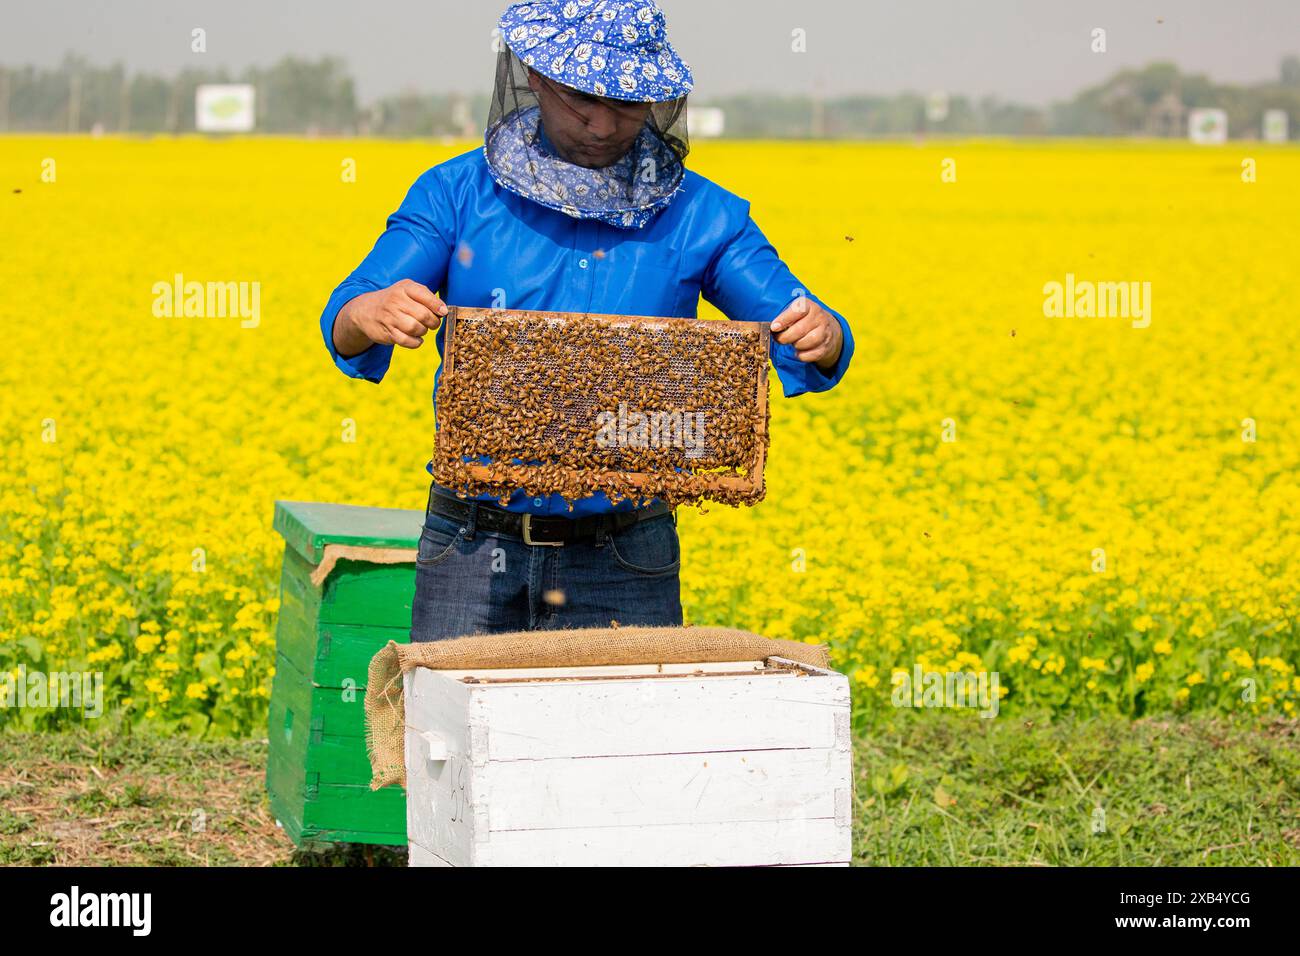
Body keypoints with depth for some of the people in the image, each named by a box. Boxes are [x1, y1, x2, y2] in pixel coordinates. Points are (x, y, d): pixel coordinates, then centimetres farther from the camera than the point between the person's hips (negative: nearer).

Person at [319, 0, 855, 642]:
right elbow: (343, 327, -8)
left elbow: (807, 351, 0)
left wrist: (821, 336, -24)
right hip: (475, 547, 0)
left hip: (624, 563, 1)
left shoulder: (698, 215, 1)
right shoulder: (456, 193, -1)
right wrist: (373, 316, -32)